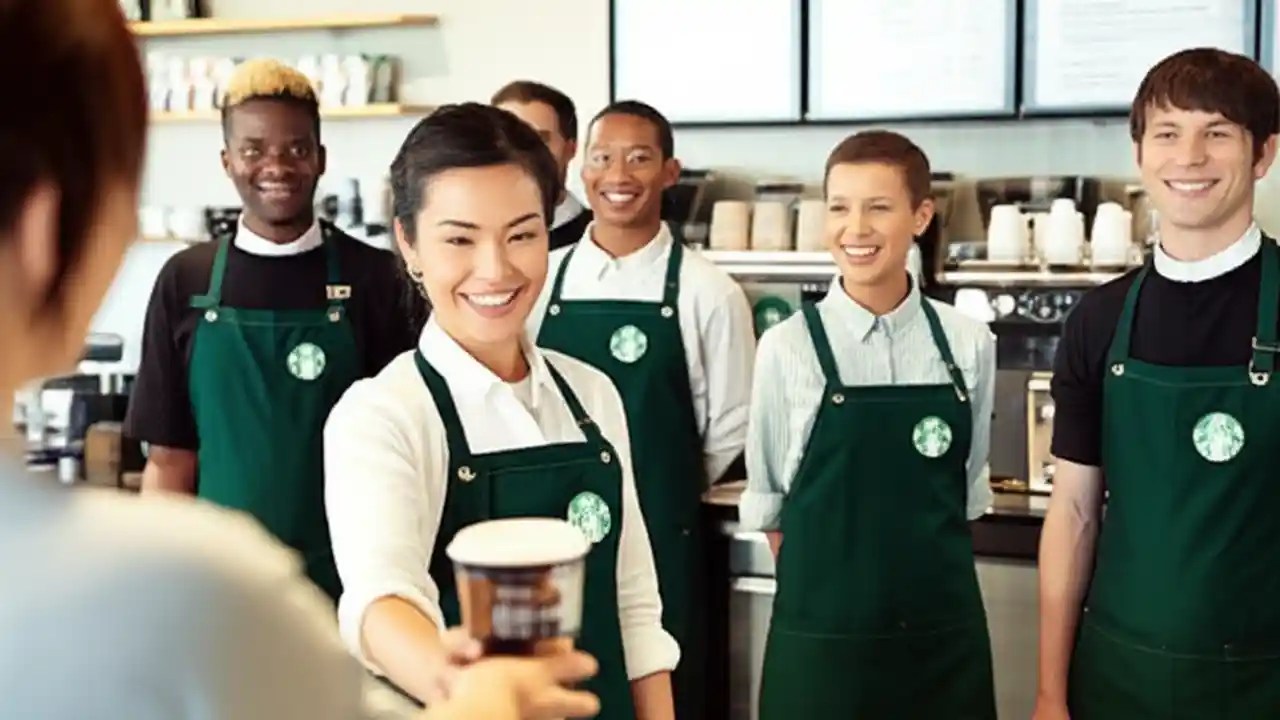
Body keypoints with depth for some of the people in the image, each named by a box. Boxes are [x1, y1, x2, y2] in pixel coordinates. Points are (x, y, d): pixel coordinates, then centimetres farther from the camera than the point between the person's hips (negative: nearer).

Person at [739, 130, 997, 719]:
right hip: (820, 640, -2)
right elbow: (767, 498, 1)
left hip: (943, 636, 2)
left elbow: (968, 487, 10)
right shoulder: (787, 347, -7)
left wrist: (913, 579, 6)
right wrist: (829, 598, 0)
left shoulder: (968, 344, -1)